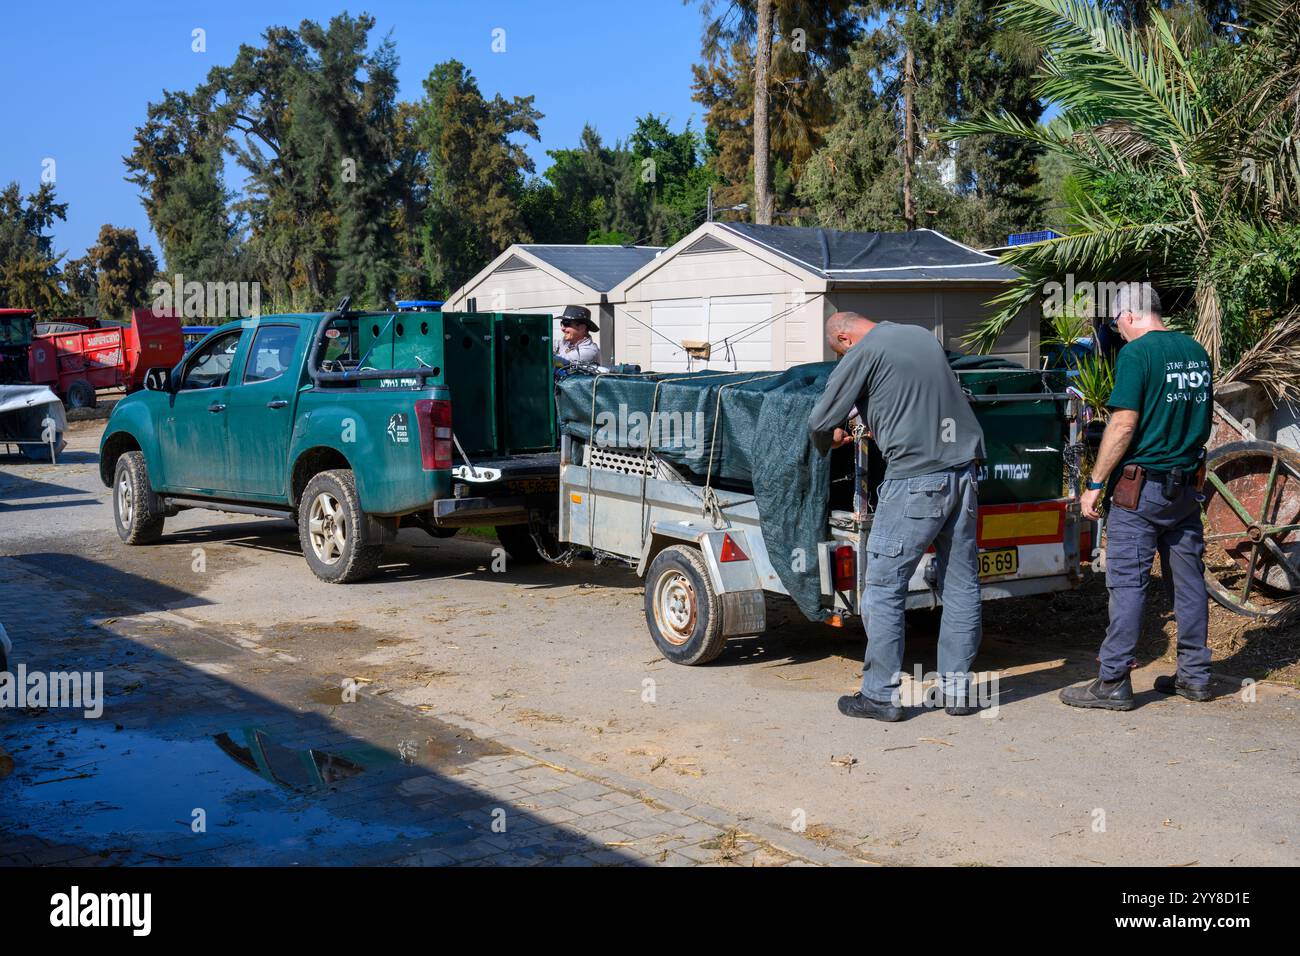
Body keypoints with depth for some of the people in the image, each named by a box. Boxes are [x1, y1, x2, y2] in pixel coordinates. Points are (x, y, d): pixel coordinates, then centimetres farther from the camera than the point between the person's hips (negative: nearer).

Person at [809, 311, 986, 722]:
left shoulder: (864, 353, -4)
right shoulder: (923, 335, 17)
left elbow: (820, 422, -1)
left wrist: (829, 442, 20)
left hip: (915, 478, -8)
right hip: (964, 471, 8)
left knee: (884, 587, 0)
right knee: (961, 583, 11)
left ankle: (881, 694, 3)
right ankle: (957, 688, 17)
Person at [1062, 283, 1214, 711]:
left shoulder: (1136, 353, -13)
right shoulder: (1196, 351, 10)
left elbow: (1124, 424, -17)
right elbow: (1203, 421, 18)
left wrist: (1095, 484, -12)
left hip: (1141, 487, -7)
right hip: (1187, 485, 7)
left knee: (1127, 583, -4)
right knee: (1189, 579, 13)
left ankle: (1113, 683, -1)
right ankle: (1195, 675, 21)